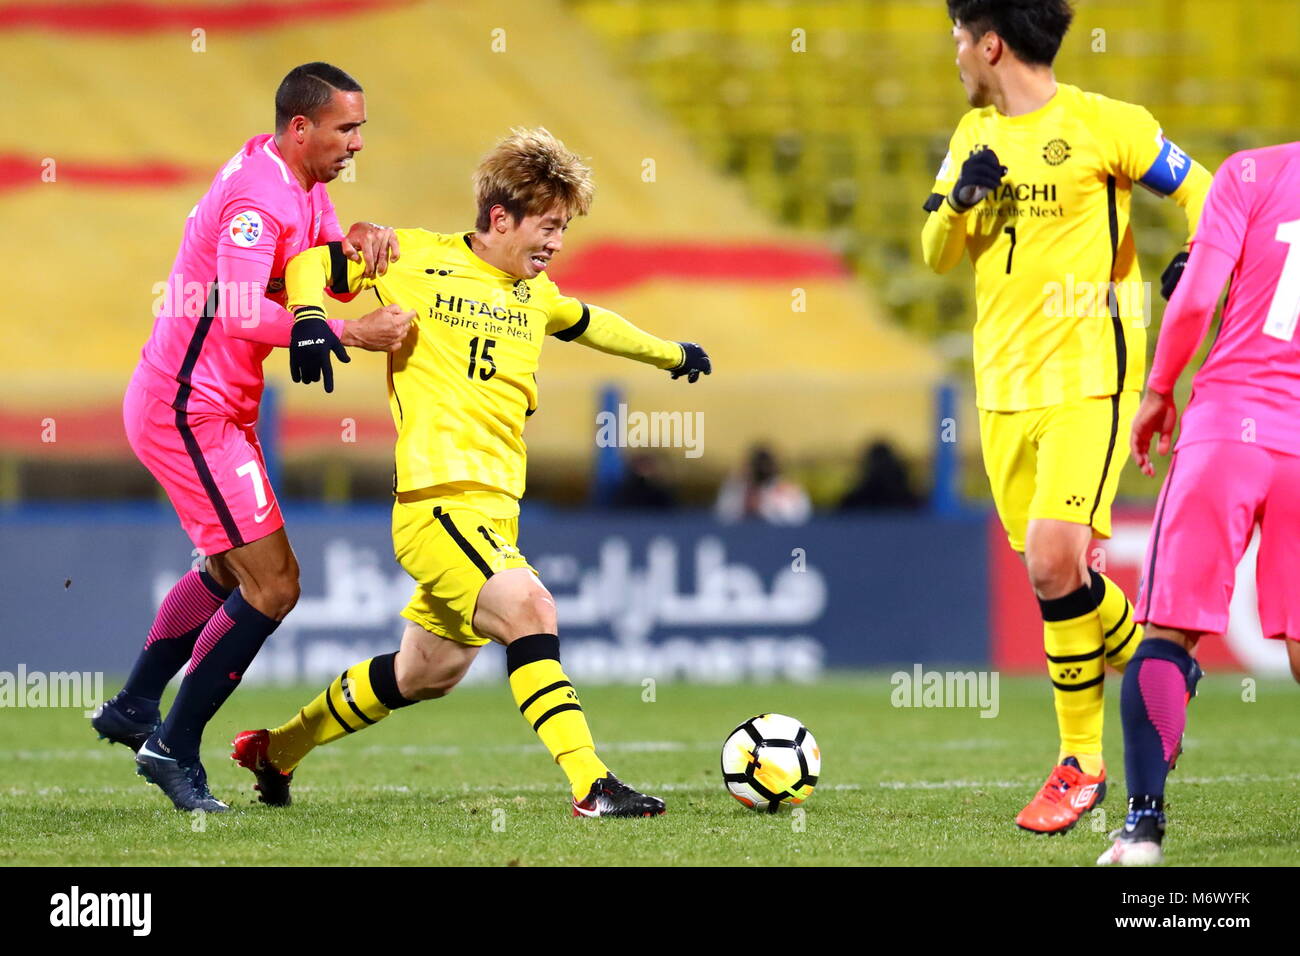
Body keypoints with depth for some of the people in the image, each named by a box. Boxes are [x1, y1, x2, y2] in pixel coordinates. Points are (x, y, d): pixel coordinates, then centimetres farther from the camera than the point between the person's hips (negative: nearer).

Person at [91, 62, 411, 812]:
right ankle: (175, 749, -2)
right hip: (189, 412, -11)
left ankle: (134, 708, 38)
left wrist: (359, 237, -14)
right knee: (273, 585, -10)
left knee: (231, 569, 27)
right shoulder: (259, 198, -23)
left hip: (216, 407, 11)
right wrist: (352, 333, -42)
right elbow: (239, 310, -36)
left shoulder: (300, 181, 7)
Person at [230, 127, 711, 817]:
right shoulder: (416, 258, -4)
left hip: (495, 511, 8)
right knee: (528, 606, -28)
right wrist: (309, 321, -15)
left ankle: (275, 751, 37)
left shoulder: (536, 294, 15)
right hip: (436, 498, -8)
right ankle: (591, 787, -31)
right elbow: (312, 264, 5)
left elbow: (586, 323, 36)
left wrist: (670, 353, 48)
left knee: (429, 672, 18)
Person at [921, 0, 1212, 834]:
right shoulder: (974, 138, 13)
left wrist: (1196, 259, -20)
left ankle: (1083, 759, -1)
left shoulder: (1101, 124, -7)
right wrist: (959, 200, -5)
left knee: (1055, 560, -19)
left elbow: (1200, 190, 0)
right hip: (1004, 382, 7)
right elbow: (937, 256, 16)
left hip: (1089, 380, -7)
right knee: (1054, 572, 7)